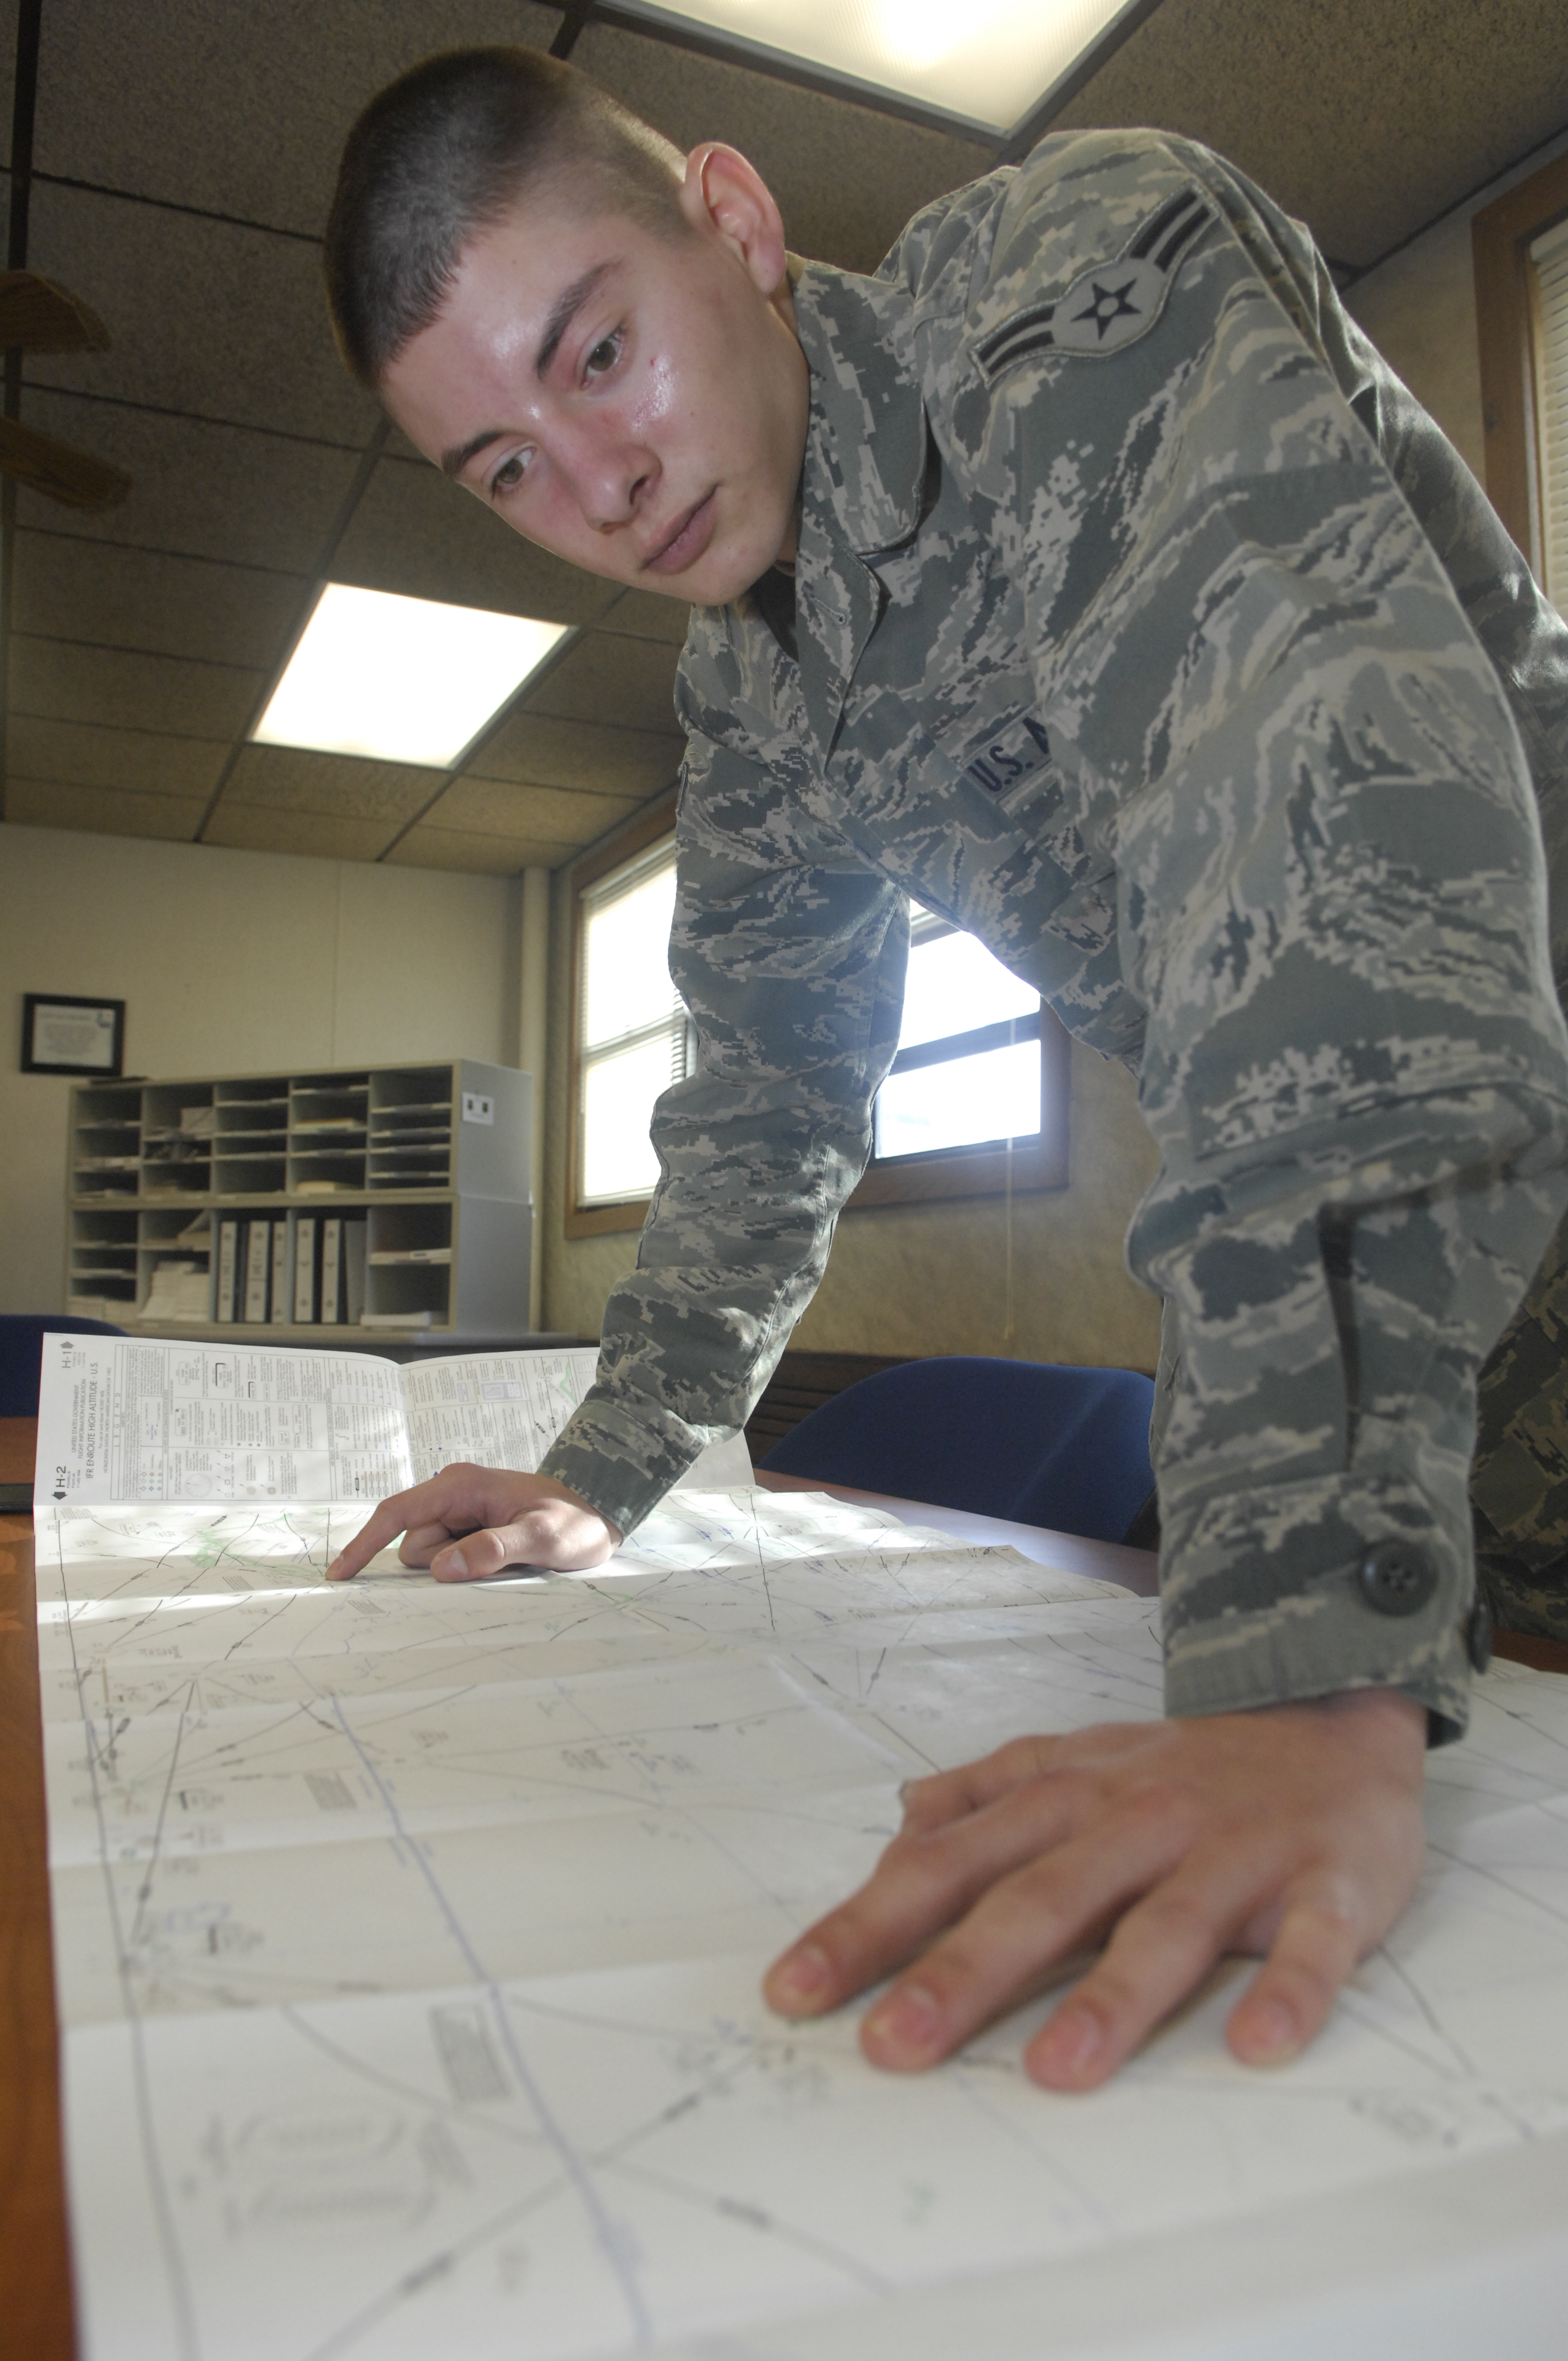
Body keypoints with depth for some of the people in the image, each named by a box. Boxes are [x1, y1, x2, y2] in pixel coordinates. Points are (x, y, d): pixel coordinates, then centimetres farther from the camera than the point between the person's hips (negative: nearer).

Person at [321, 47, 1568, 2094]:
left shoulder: (1086, 268, -19)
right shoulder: (748, 702, 5)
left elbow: (1327, 805, -36)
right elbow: (770, 1090, 14)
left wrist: (1316, 1660, -43)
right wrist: (604, 1474, 9)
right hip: (1301, 1271, 7)